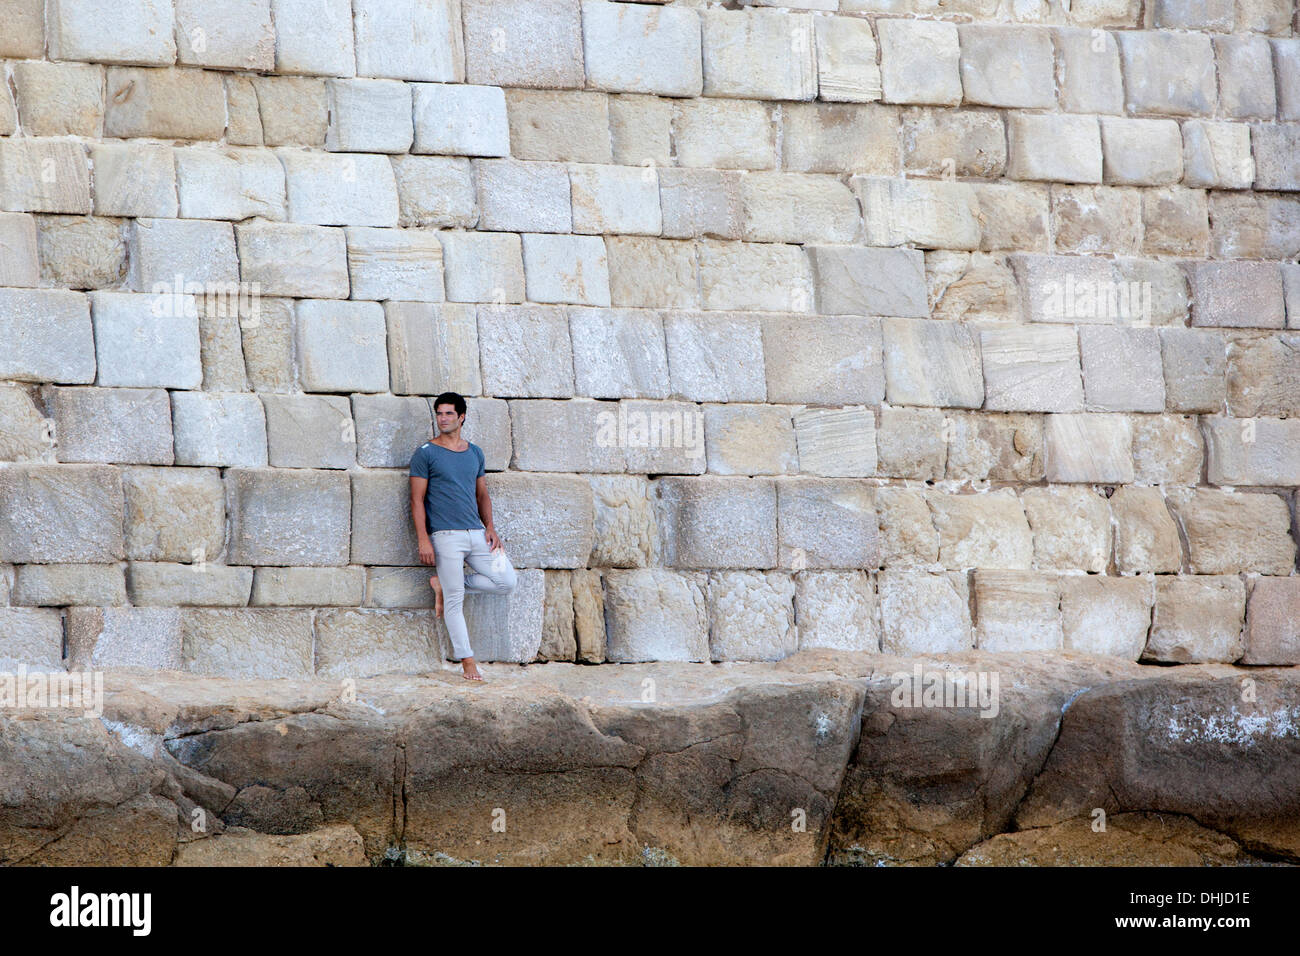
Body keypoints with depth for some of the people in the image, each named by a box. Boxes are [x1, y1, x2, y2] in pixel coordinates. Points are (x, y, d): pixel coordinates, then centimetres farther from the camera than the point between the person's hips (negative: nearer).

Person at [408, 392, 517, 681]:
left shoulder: (475, 453, 15)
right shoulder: (425, 454, -1)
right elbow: (417, 500, -4)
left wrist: (490, 527, 5)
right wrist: (423, 539, -12)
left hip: (477, 534, 5)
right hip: (446, 536, -5)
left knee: (507, 581, -4)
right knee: (455, 600, -6)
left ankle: (444, 585, 11)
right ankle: (467, 662, 1)